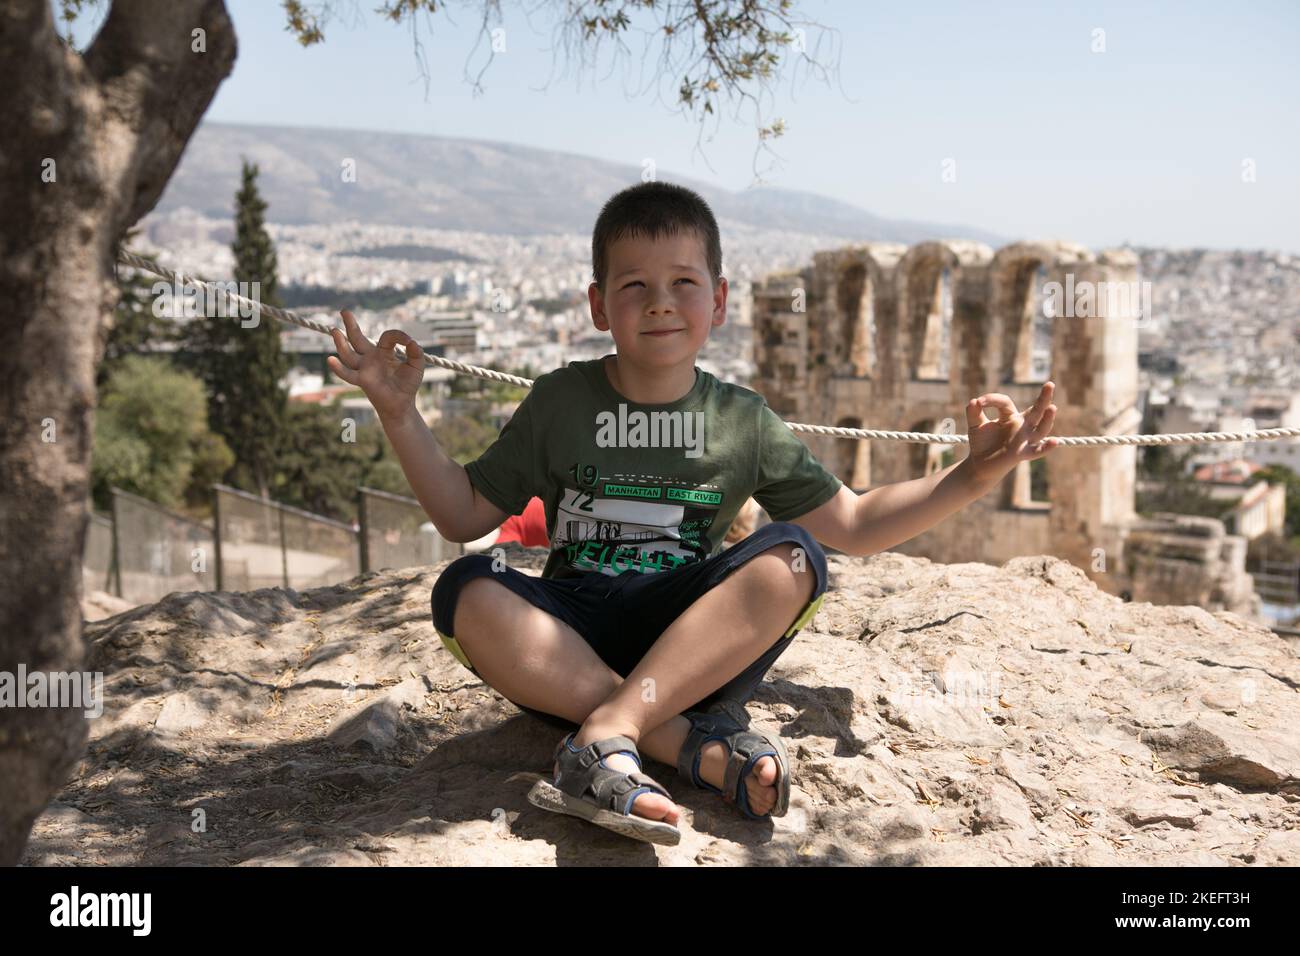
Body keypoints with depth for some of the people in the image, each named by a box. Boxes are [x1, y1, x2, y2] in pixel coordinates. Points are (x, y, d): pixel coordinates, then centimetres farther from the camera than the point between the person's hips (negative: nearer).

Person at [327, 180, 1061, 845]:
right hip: (573, 648, 0)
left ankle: (608, 734, -37)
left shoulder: (744, 420, 6)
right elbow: (465, 516, 8)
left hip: (700, 648, 0)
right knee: (466, 593, -29)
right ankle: (699, 743, -33)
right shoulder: (559, 402, 5)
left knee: (792, 558, -26)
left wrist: (972, 477, 0)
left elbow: (855, 525, 11)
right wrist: (400, 415, -3)